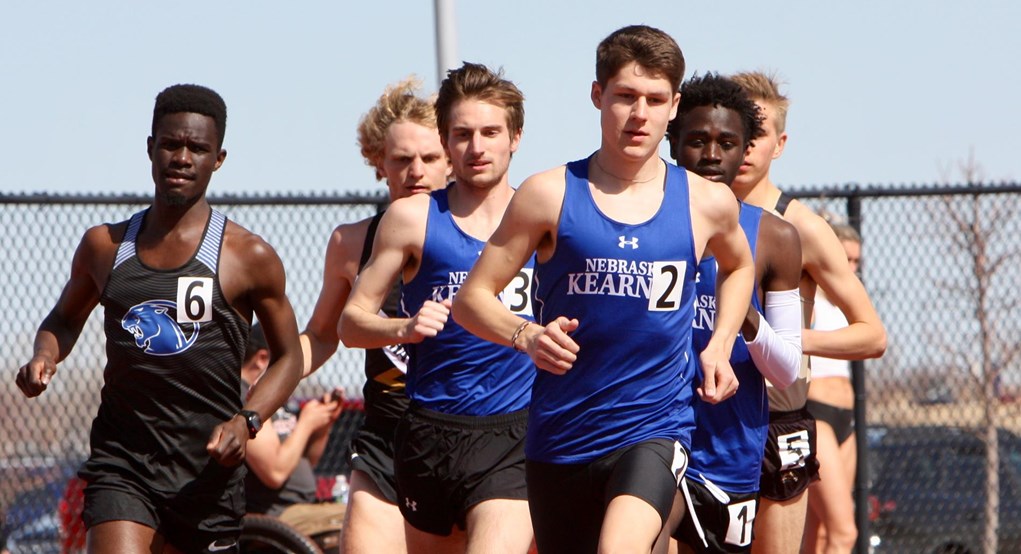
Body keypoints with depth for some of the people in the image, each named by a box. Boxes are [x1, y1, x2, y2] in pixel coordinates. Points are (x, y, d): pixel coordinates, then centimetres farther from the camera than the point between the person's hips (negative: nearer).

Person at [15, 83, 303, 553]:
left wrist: (247, 420, -10)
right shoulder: (105, 246, 9)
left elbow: (288, 356, 8)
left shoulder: (249, 258, 1)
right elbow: (64, 320, 25)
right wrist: (45, 357, 2)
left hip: (207, 468, 0)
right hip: (121, 464, 1)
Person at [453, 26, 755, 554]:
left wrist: (720, 347, 12)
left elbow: (738, 265, 28)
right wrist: (526, 335, -20)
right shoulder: (550, 195, -2)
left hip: (655, 429, -1)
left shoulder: (707, 203, 3)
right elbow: (472, 298, 0)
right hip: (560, 433, 1)